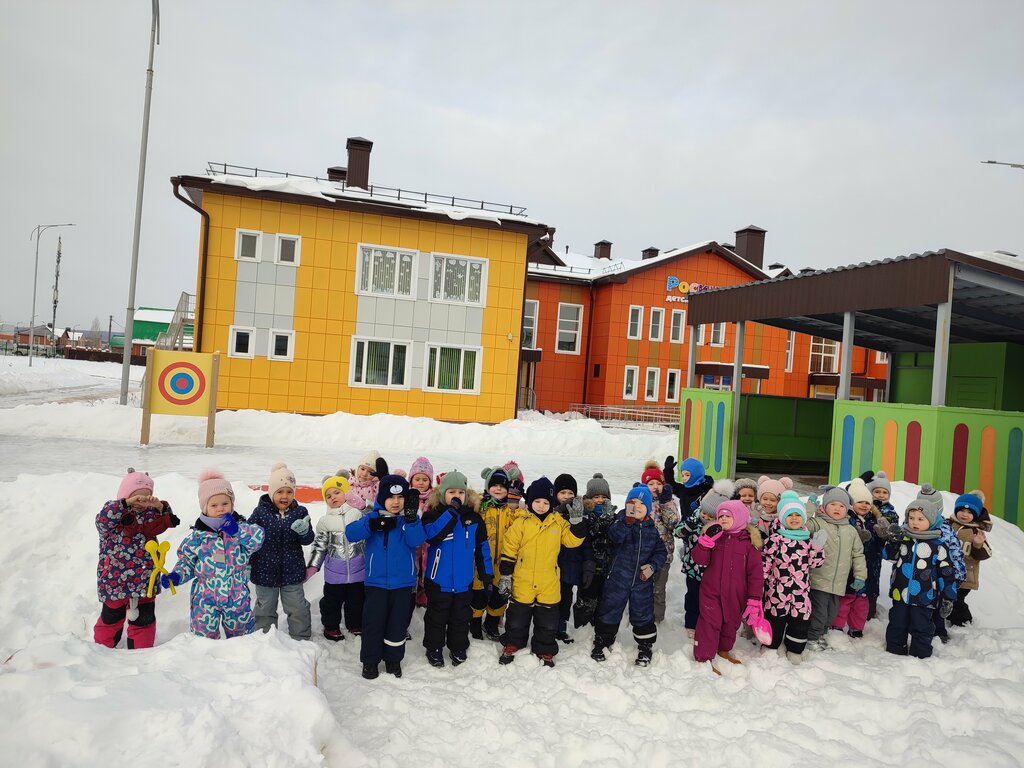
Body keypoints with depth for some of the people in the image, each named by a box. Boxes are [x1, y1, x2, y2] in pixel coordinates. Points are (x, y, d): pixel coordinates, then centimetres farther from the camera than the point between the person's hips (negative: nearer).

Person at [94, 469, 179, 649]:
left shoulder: (149, 514, 3)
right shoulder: (115, 514, -8)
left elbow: (166, 521, -5)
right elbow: (103, 519, -27)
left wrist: (160, 506, -24)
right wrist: (126, 503, -37)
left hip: (144, 581, 3)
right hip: (114, 581, -3)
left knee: (144, 619, 12)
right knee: (111, 618, 16)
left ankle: (141, 651, 27)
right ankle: (103, 648, 37)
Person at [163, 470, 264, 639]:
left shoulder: (241, 527, -6)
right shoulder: (197, 536, -7)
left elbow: (258, 538, -23)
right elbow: (187, 561, 4)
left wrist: (237, 531, -33)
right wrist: (175, 576, -13)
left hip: (237, 597, 1)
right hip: (205, 599, 0)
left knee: (243, 634, 16)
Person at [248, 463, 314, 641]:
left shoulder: (300, 512, -6)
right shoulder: (260, 512, -9)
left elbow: (308, 540, -7)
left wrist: (304, 531, -29)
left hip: (292, 571, 0)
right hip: (265, 571, 0)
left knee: (297, 608, 12)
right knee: (265, 609, 18)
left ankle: (301, 639, 29)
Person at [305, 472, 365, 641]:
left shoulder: (358, 515, -2)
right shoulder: (324, 522, -1)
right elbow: (319, 546, 4)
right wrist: (312, 567, -3)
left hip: (358, 571, 0)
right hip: (334, 573, 0)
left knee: (357, 600, 14)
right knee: (332, 600, 11)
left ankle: (355, 624, 33)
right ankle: (331, 626, 31)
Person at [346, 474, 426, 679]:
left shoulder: (411, 518, -1)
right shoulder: (373, 517, -3)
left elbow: (416, 540, -18)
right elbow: (350, 533, -15)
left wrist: (411, 515, -31)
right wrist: (373, 525, -30)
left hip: (403, 582, 1)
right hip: (376, 581, 0)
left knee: (398, 622, 10)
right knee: (373, 621, 4)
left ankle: (393, 659, 27)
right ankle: (370, 660, 21)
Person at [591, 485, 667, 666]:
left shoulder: (652, 529, 2)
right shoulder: (622, 522, -9)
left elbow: (661, 551, 7)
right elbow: (615, 537, -30)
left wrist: (652, 566, -10)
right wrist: (628, 520, -45)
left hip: (643, 580, 2)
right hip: (619, 578, -2)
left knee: (643, 614, 13)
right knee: (609, 611, 8)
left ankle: (645, 647, 34)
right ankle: (601, 642, 28)